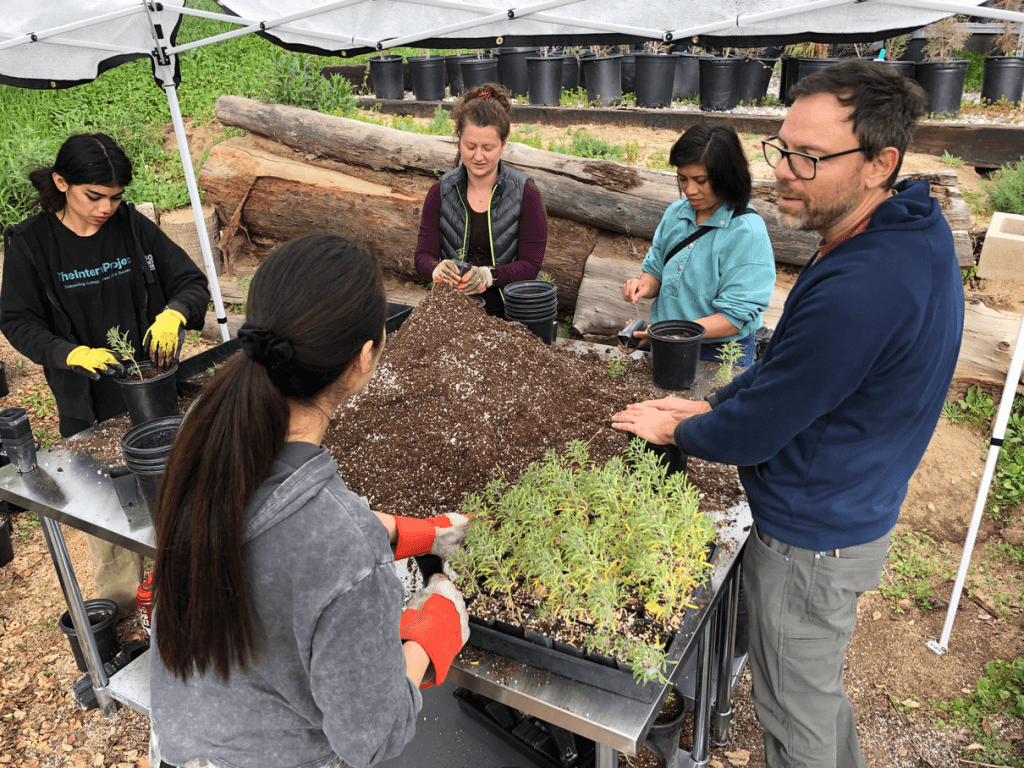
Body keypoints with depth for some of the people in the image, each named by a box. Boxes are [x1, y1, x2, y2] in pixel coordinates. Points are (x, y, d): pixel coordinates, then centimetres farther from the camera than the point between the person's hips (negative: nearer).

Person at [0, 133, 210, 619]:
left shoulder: (134, 227, -5)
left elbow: (193, 282, -4)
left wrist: (172, 315, -26)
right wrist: (74, 353, -23)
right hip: (87, 402, -1)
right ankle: (118, 599, 34)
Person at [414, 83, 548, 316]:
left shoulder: (525, 192, -1)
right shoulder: (440, 193, 7)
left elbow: (531, 264, -2)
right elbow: (423, 255, 6)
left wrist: (488, 275, -21)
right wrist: (438, 269, -19)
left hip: (508, 310, -1)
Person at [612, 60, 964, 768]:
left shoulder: (859, 288, -35)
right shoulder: (917, 228, -1)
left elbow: (752, 433, -25)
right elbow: (792, 360, 9)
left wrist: (677, 429, -5)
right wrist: (713, 405, 5)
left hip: (811, 539, -10)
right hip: (857, 511, 10)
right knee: (820, 682, 32)